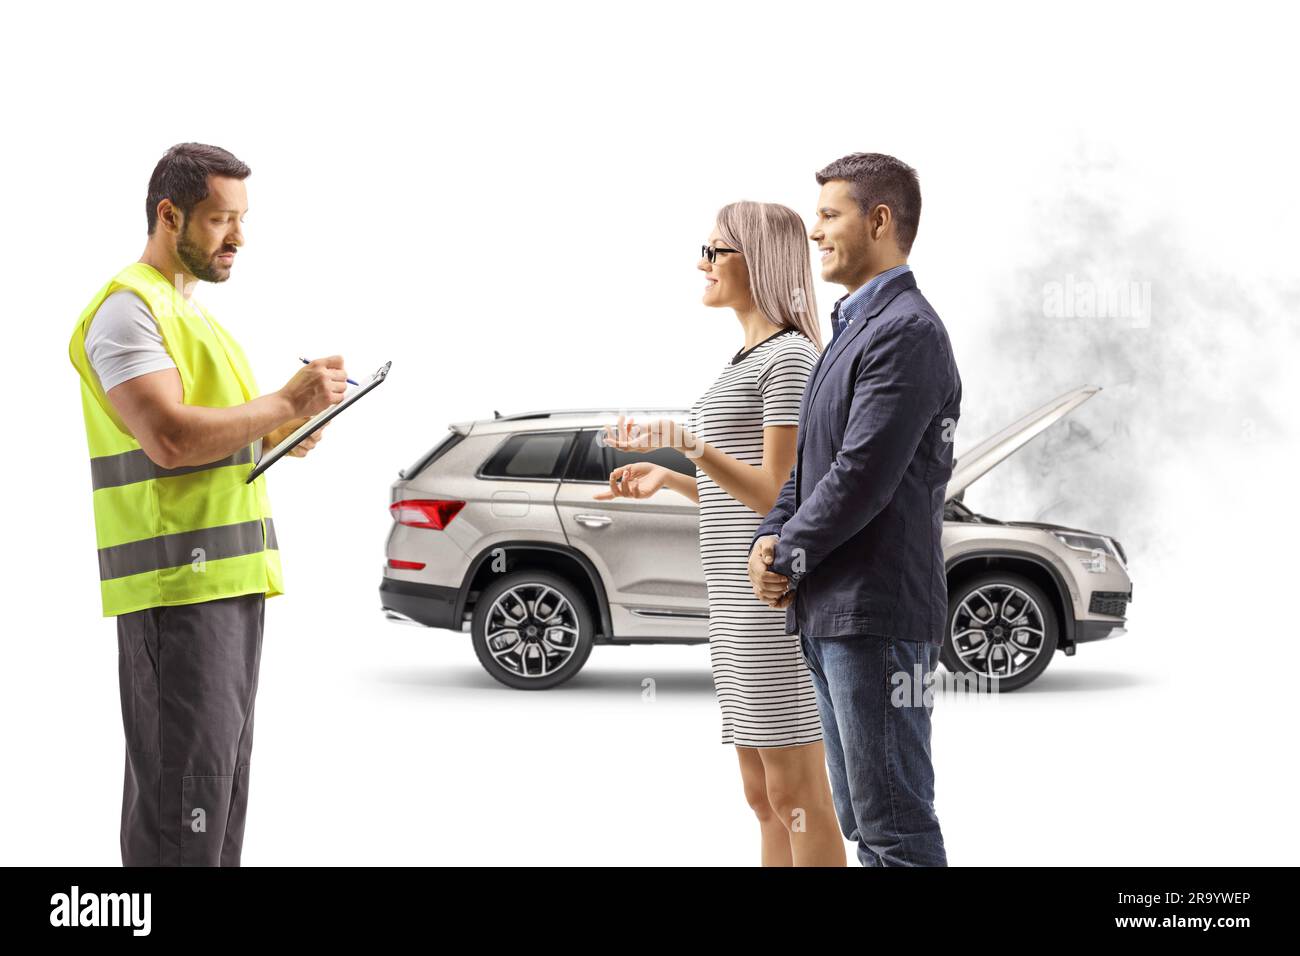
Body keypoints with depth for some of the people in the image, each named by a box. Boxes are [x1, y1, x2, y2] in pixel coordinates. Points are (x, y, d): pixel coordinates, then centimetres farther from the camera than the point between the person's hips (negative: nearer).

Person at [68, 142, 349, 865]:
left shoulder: (194, 313, 23)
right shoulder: (129, 308, -9)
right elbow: (169, 437, -22)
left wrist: (278, 437, 9)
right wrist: (287, 405, -15)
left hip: (231, 578, 10)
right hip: (176, 579, -10)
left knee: (222, 778, 11)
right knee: (186, 784, -12)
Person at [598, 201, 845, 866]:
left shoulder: (790, 356, -10)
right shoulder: (749, 360, 20)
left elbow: (778, 495, -17)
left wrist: (690, 445, -30)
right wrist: (669, 481, 16)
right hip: (738, 603, 10)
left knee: (795, 794, -8)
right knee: (765, 800, 10)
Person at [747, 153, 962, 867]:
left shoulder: (906, 332, -14)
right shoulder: (853, 326, 19)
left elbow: (863, 475, -20)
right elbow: (808, 459, 19)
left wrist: (788, 558, -9)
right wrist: (769, 539, 2)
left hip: (876, 617, -10)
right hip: (830, 617, 10)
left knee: (894, 823, -6)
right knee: (862, 821, 15)